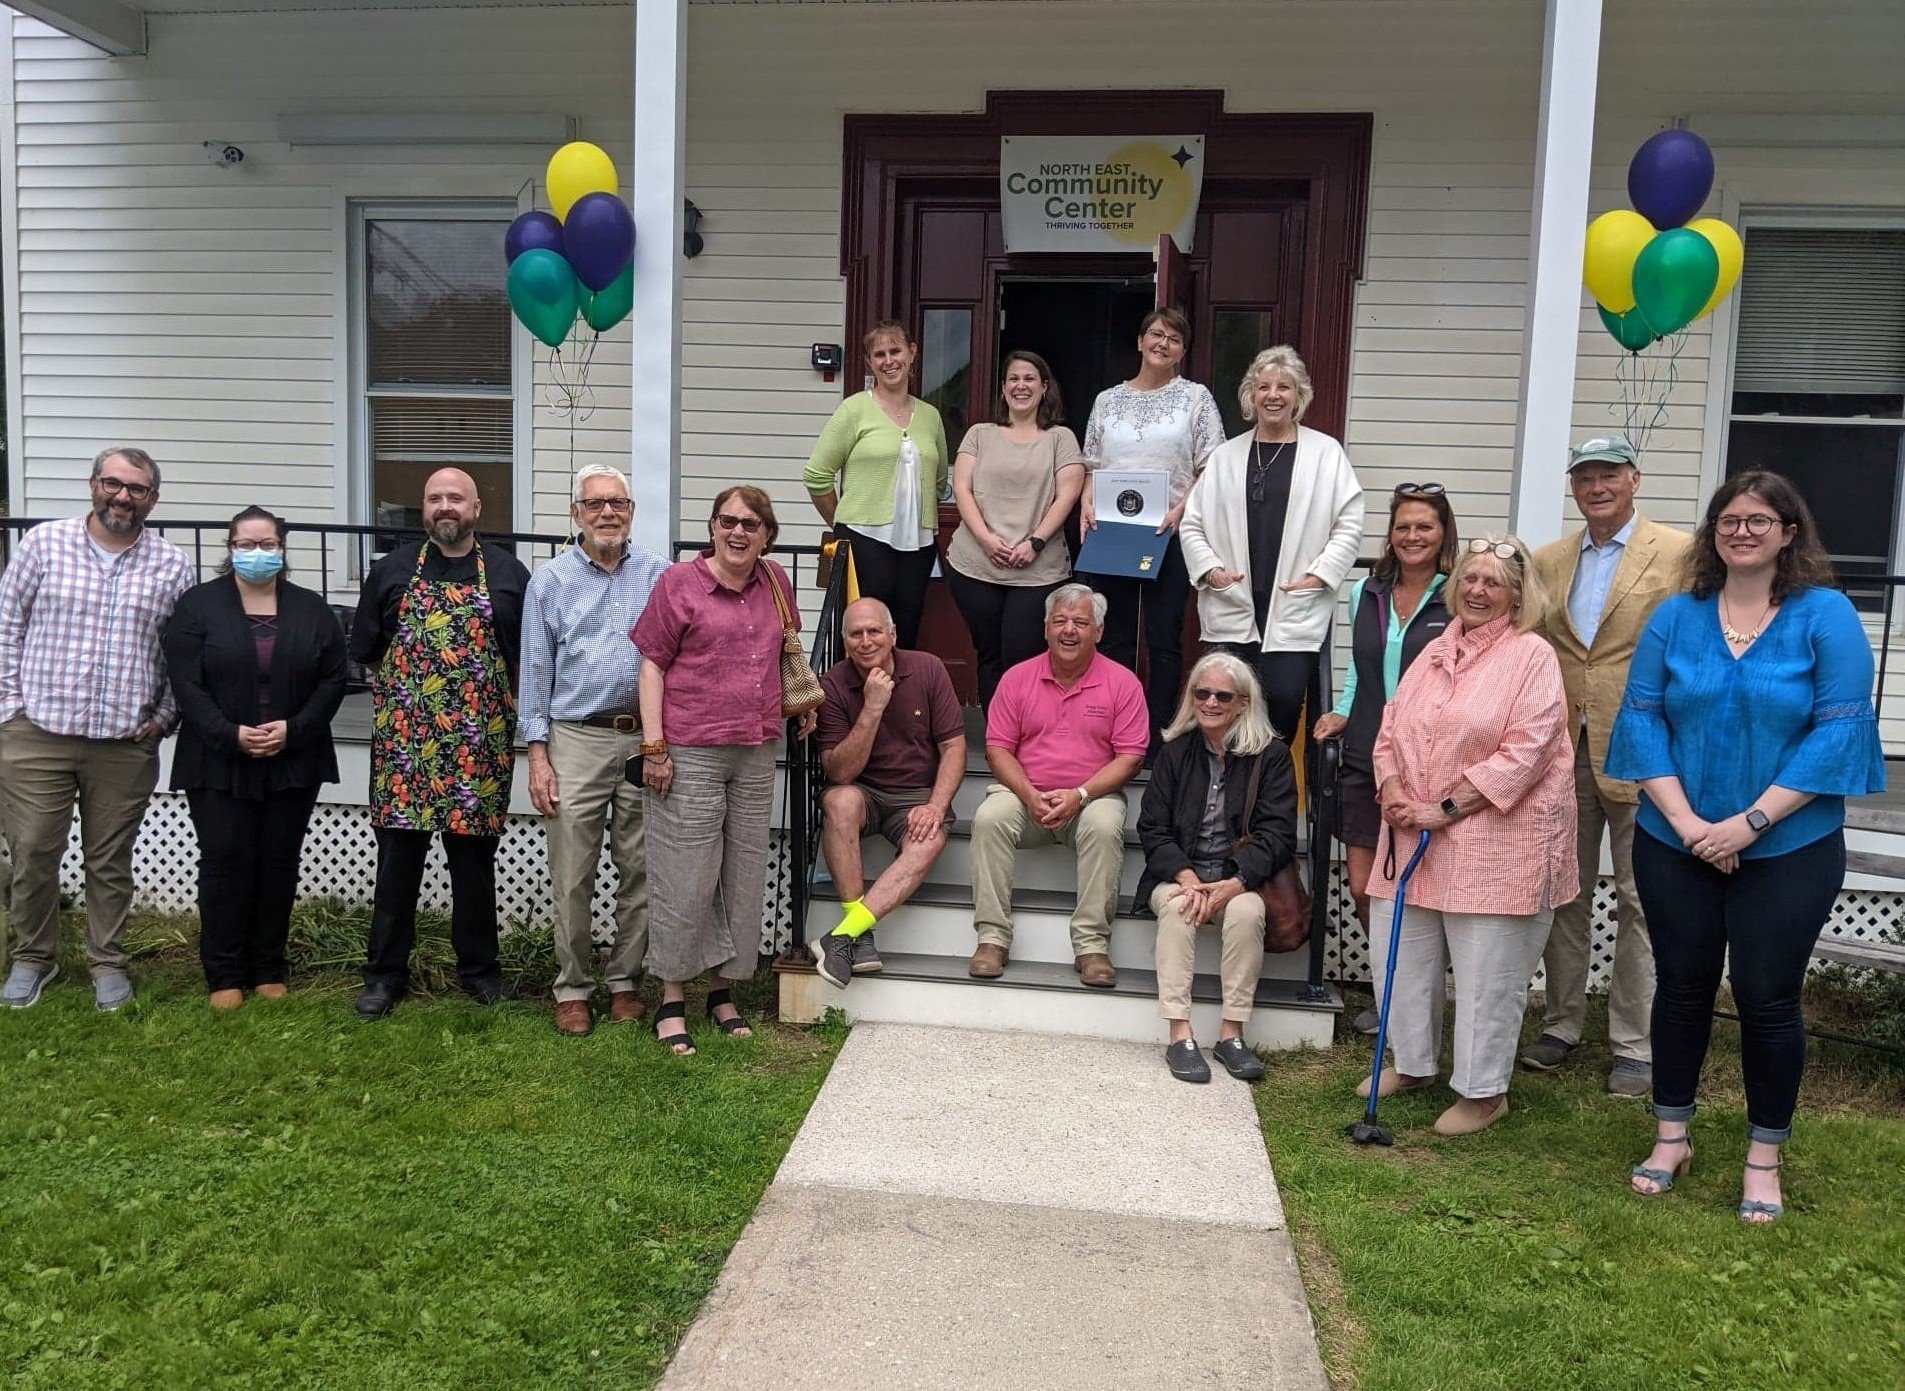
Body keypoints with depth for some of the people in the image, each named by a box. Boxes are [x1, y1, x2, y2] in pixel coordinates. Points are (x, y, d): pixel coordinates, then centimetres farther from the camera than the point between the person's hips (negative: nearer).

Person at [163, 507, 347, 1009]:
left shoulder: (312, 609, 7)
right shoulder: (198, 605, 1)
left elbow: (332, 679, 3)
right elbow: (186, 684, -6)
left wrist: (294, 729, -11)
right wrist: (230, 735, -16)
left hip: (294, 761, 2)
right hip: (219, 762, -2)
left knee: (279, 862, 6)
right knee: (225, 862, 0)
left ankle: (269, 968, 17)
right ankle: (224, 974, 9)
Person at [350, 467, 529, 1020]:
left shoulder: (509, 574, 6)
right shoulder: (391, 571, 8)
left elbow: (529, 652, 8)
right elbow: (363, 648, 12)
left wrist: (497, 694, 0)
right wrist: (404, 683, 7)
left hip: (481, 746, 0)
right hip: (404, 742, 0)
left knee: (474, 859, 8)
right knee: (397, 857, 3)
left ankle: (478, 968, 21)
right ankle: (386, 972, 15)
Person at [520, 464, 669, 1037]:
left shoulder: (659, 575, 7)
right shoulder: (549, 582, 7)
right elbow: (536, 672, 6)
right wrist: (538, 755, -1)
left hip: (646, 738, 1)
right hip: (576, 739, -1)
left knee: (641, 871, 6)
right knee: (572, 877, 2)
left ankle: (624, 981, 20)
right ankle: (573, 988, 16)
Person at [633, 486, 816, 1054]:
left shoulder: (774, 581, 9)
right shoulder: (679, 582, -5)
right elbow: (652, 665, -5)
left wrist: (804, 701, 15)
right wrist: (654, 746, -11)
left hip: (757, 753, 5)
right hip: (690, 753, -5)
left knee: (745, 875, 11)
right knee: (685, 878, -1)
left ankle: (724, 990, 26)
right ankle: (673, 1000, 14)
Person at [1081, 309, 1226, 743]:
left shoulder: (1196, 397, 4)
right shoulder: (1108, 400, 13)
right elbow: (1091, 466, 15)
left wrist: (1180, 509, -16)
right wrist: (1086, 504, -4)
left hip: (1169, 534, -3)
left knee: (1164, 640, -1)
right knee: (1115, 638, 7)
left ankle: (1159, 738, 7)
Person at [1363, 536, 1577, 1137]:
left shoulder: (1533, 657, -8)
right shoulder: (1434, 654, 12)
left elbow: (1524, 753, -16)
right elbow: (1391, 731, 11)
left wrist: (1446, 808, -17)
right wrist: (1393, 792, -8)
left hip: (1496, 842, -6)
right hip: (1414, 834, 7)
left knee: (1487, 972, 2)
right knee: (1399, 951, 14)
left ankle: (1484, 1092, 18)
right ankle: (1411, 1063, 33)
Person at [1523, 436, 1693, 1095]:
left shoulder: (1679, 553, -3)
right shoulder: (1547, 561, 11)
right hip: (1563, 751, 4)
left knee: (1639, 901, 3)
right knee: (1565, 894, 12)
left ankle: (1634, 1044, 14)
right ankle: (1561, 1024, 25)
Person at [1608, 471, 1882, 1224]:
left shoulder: (1827, 616, -5)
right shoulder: (1675, 618, 3)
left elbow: (1839, 730, -11)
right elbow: (1641, 719, -1)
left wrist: (1750, 822, -16)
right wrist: (1685, 821, -12)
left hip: (1788, 852, -2)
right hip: (1676, 845, 2)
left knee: (1767, 998, 5)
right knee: (1682, 986, 11)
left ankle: (1764, 1157, 23)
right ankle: (1672, 1136, 28)